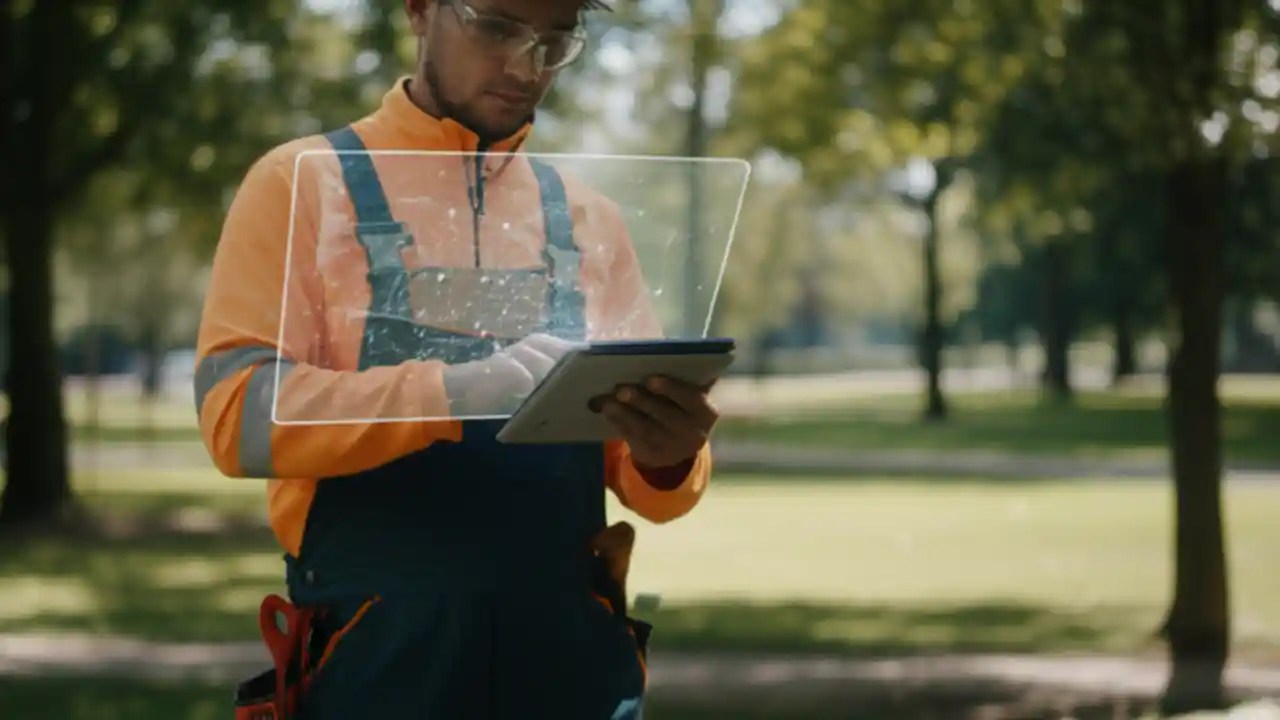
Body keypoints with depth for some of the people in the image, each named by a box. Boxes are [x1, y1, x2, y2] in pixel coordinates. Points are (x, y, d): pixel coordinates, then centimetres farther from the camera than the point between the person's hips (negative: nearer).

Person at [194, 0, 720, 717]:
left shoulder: (589, 219, 11)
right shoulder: (303, 182, 1)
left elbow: (645, 480, 9)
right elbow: (241, 417, -11)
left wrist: (667, 455, -15)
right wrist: (454, 390, -25)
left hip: (572, 657, 3)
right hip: (378, 658, -3)